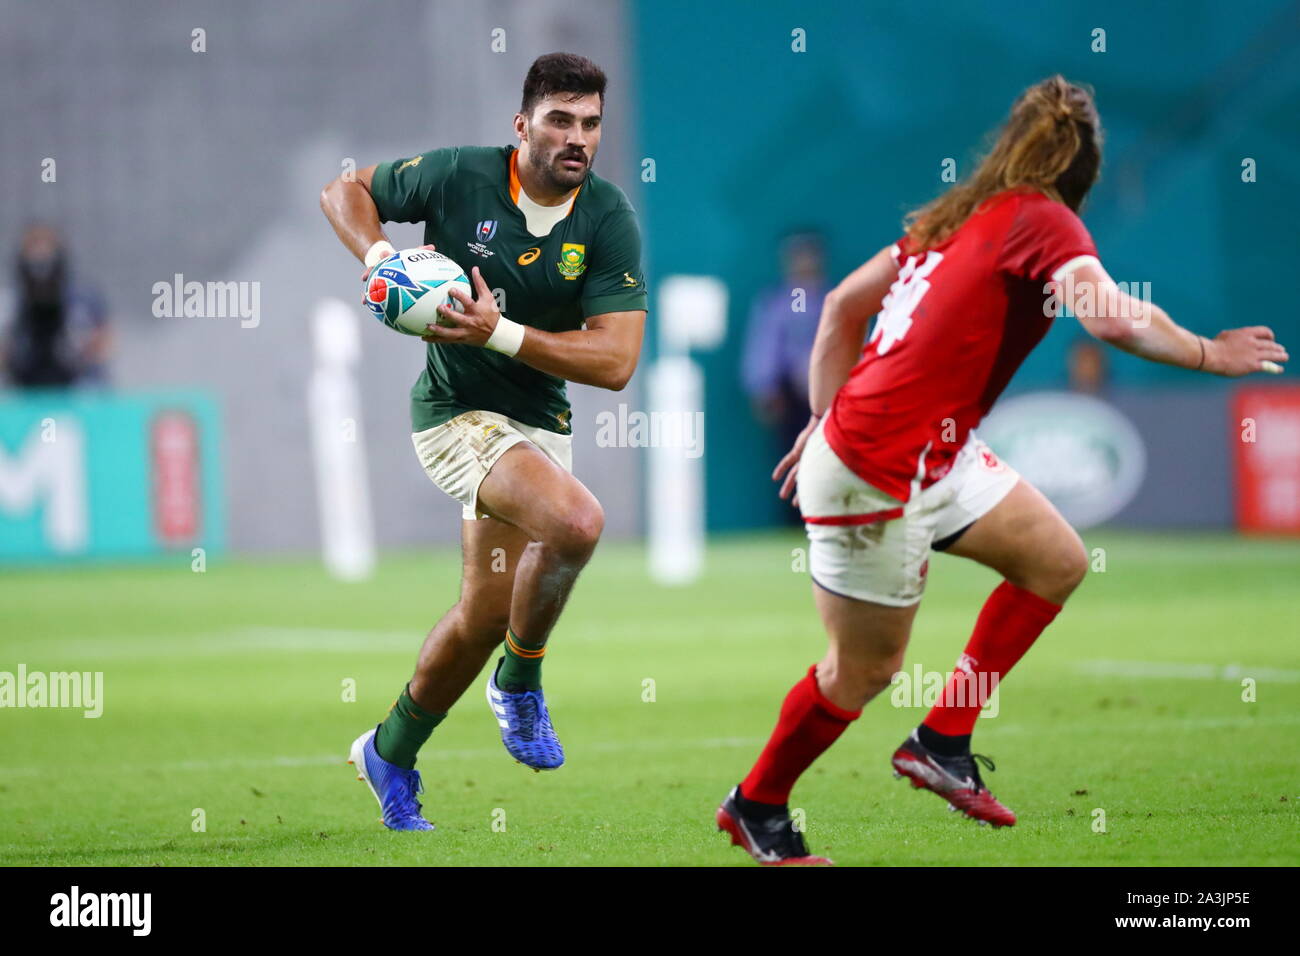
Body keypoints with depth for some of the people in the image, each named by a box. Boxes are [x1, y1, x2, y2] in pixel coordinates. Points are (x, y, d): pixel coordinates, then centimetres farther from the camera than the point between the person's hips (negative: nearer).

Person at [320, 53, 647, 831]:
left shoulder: (610, 220, -10)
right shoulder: (457, 176, -13)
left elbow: (615, 361, -17)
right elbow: (344, 193, 4)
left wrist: (500, 333, -27)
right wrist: (379, 253, -17)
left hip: (539, 418, 5)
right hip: (458, 411, -5)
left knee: (487, 613, 13)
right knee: (575, 521, -30)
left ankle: (392, 754, 36)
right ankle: (521, 681, -6)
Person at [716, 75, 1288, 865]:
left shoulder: (959, 216, 9)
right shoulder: (1043, 222, -15)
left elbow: (844, 304, 15)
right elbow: (1114, 320, -31)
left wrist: (827, 420, 20)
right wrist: (1206, 354, -16)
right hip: (876, 475, -9)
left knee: (1059, 562, 12)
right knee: (865, 670, 5)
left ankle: (941, 743, 17)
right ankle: (757, 805, 26)